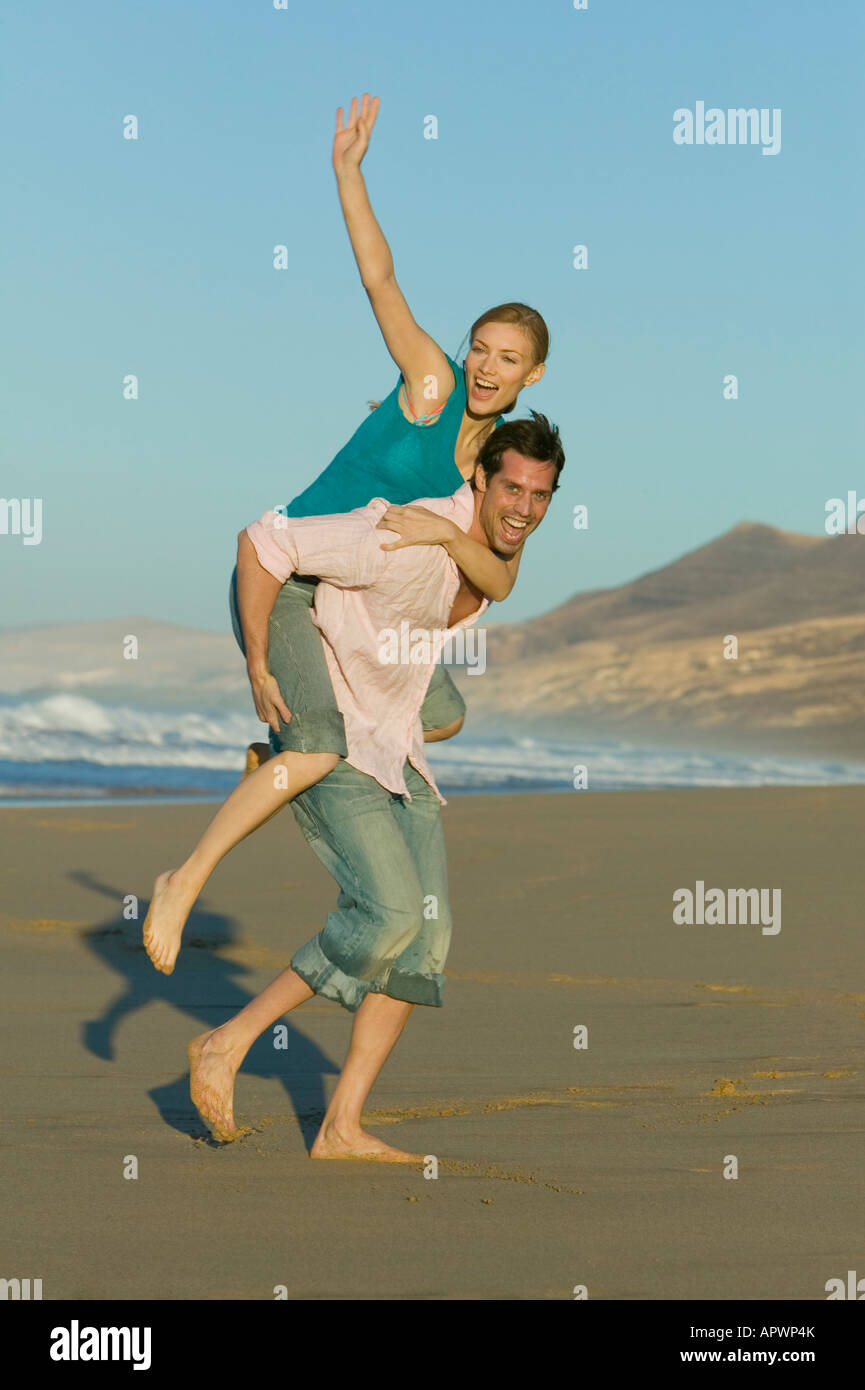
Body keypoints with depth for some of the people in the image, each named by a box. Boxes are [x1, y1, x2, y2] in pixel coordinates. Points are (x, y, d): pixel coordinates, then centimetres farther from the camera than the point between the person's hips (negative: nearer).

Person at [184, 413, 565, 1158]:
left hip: (397, 751, 8)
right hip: (325, 746, -8)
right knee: (391, 912, -22)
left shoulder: (500, 549, -1)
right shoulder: (406, 541, -27)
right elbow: (261, 542, -26)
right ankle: (226, 1045, -8)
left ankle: (342, 1128, -2)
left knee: (428, 935, -4)